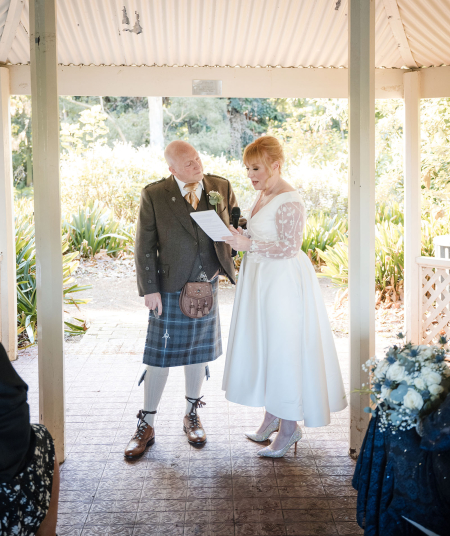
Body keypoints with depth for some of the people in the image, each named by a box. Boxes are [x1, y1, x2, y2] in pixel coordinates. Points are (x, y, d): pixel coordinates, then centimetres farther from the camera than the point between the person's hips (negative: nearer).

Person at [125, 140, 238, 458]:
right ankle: (147, 425, 18)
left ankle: (192, 415, 34)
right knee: (160, 358, 3)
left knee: (198, 353, 15)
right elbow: (144, 246, -6)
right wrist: (149, 289, -11)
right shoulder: (154, 195, -8)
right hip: (170, 289, -3)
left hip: (207, 286, 3)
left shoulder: (222, 188, 0)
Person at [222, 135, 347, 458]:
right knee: (263, 348, 14)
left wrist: (249, 244, -25)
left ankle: (290, 426, 12)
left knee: (283, 351, -2)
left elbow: (289, 248, -21)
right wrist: (239, 236, 4)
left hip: (283, 282, -10)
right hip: (262, 280, 10)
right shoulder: (263, 195, 11)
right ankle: (272, 416, 28)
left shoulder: (289, 201, -17)